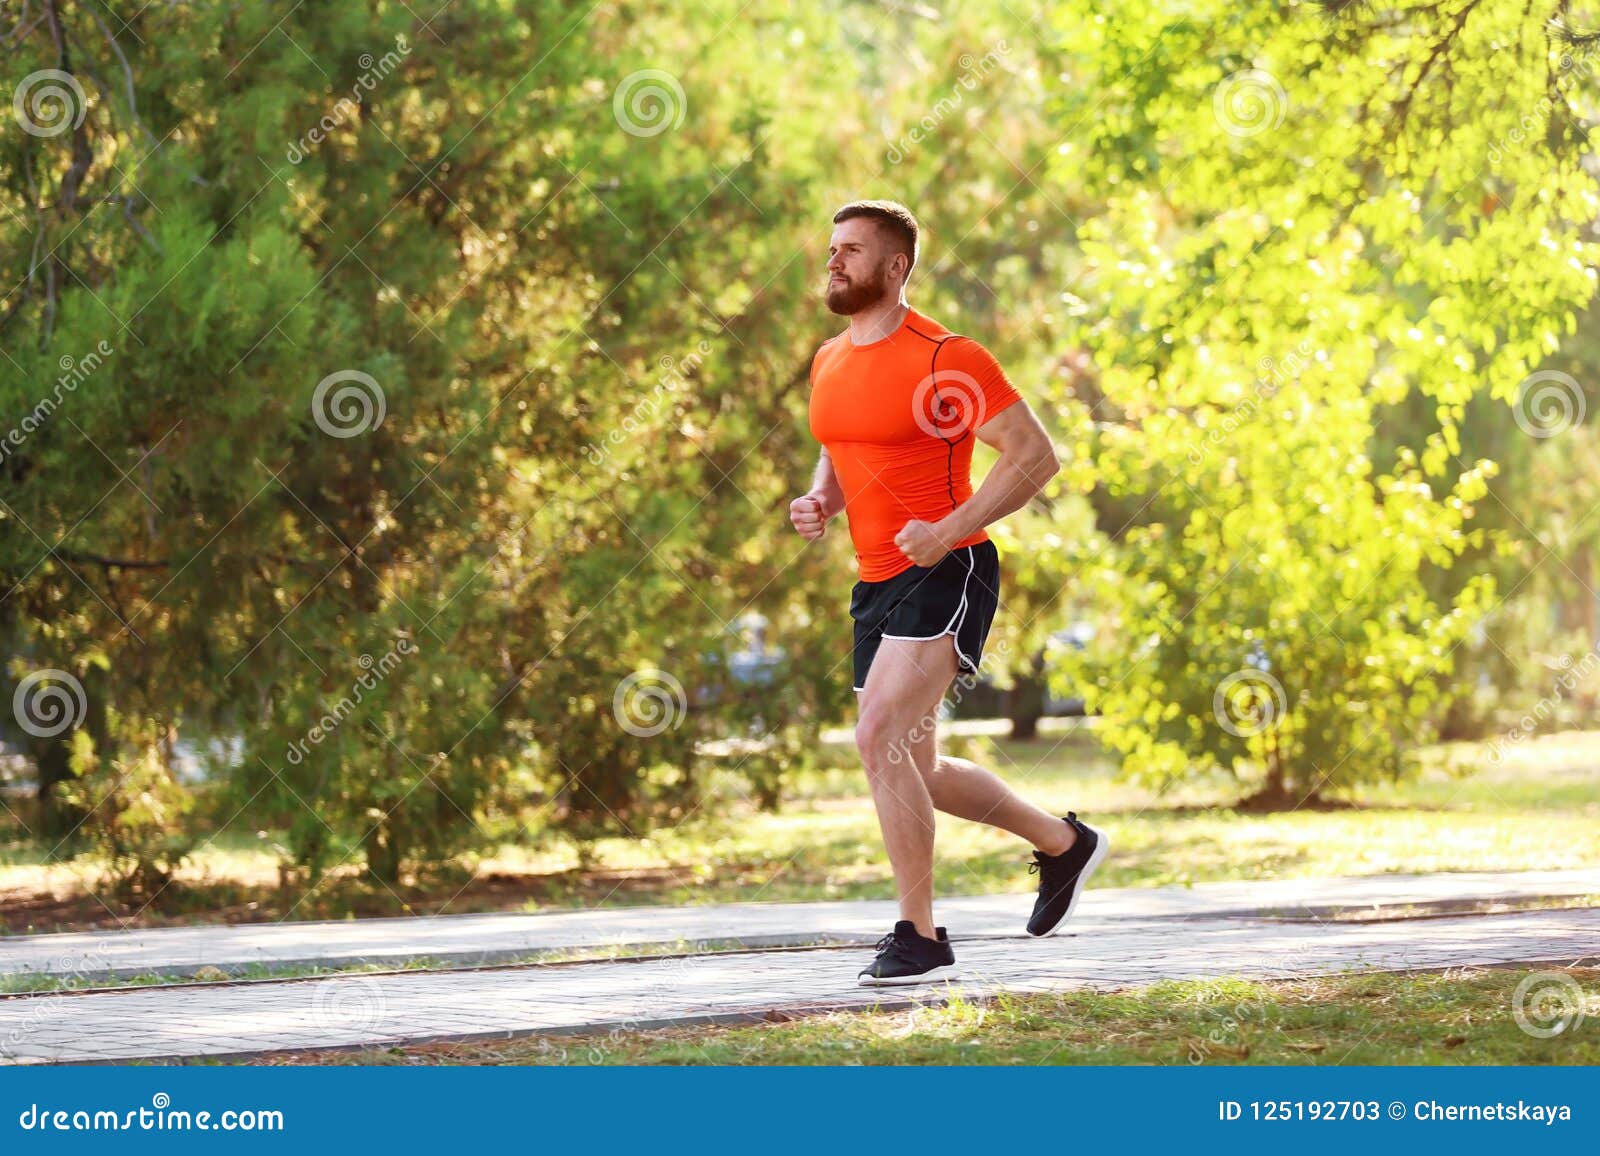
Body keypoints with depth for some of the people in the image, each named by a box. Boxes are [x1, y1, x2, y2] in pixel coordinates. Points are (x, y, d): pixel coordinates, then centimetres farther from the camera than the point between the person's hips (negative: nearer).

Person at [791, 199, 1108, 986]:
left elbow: (1036, 456, -12)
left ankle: (919, 936, -13)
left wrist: (950, 530, -22)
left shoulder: (944, 358, -12)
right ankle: (1062, 841, 34)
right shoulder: (829, 362, 12)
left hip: (945, 574, -9)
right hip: (877, 583, 9)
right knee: (912, 770, 13)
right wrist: (818, 502, 5)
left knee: (880, 737, -21)